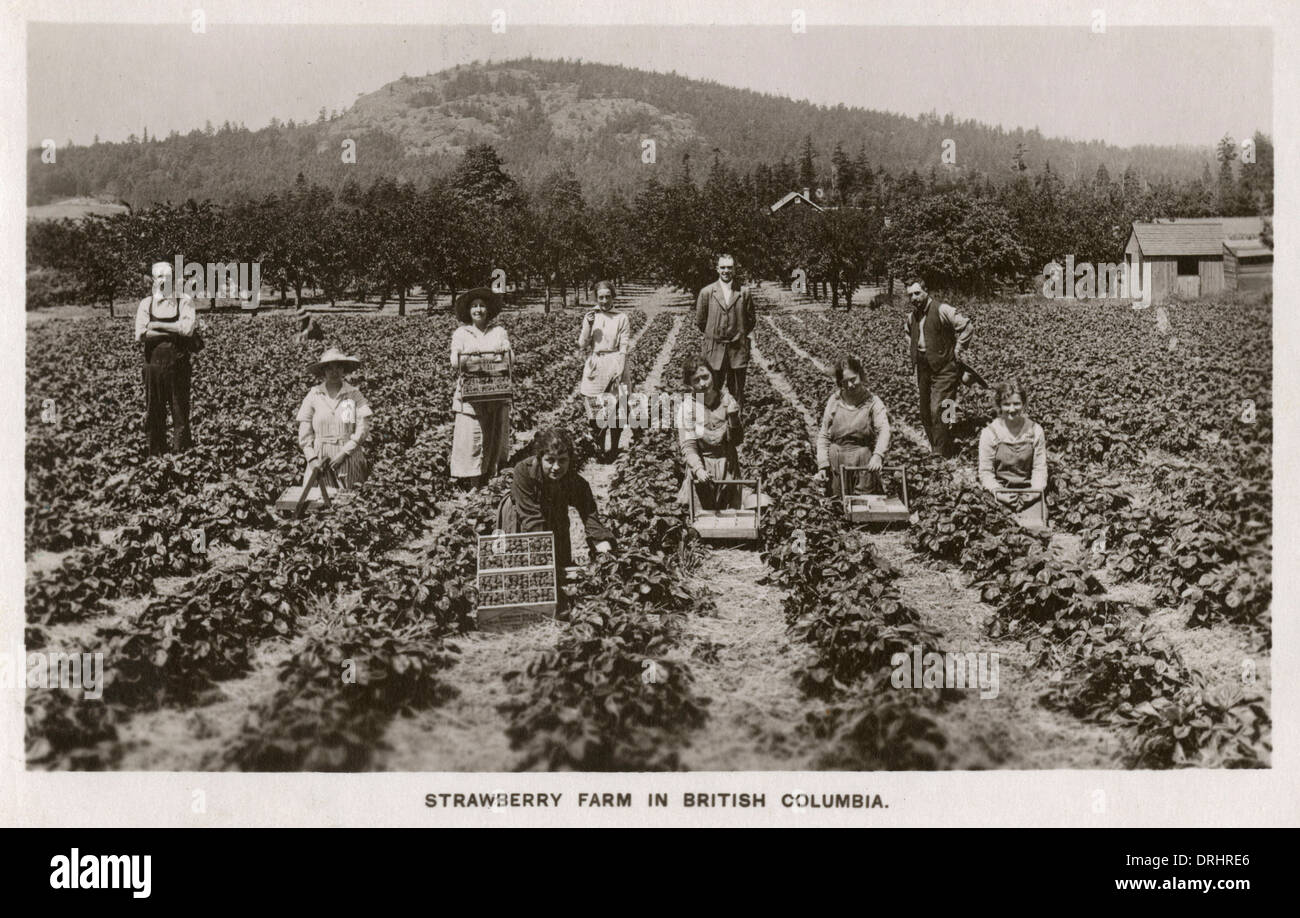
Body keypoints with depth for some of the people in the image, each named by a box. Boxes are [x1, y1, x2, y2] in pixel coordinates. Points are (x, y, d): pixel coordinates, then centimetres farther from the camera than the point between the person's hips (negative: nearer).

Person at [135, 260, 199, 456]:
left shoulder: (184, 301, 2)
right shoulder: (146, 303, 7)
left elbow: (188, 329, -14)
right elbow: (140, 334, -6)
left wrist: (157, 325, -9)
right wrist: (173, 331, -9)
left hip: (178, 362, -2)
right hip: (153, 361, 2)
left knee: (180, 409, 1)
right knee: (154, 410, 6)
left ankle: (182, 446, 11)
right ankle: (156, 453, 15)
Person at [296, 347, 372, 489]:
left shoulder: (354, 394, 3)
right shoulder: (314, 395, 6)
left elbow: (363, 428, -4)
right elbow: (304, 431, 5)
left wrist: (343, 453, -11)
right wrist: (312, 458, -6)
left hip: (348, 458, -1)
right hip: (319, 458, 1)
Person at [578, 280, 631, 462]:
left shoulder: (621, 318, 2)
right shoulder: (590, 317, 10)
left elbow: (623, 349, -2)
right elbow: (582, 346, 4)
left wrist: (619, 373, -12)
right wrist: (588, 325, -9)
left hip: (614, 366, -2)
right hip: (594, 368, 2)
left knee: (615, 412, -4)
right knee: (595, 412, -1)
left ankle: (613, 450, 7)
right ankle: (599, 449, 9)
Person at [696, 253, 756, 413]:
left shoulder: (744, 293, 2)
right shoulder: (706, 292, 1)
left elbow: (751, 320, 12)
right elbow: (700, 320, 9)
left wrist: (740, 336, 9)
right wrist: (712, 335, 11)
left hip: (738, 350, 1)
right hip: (714, 350, 0)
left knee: (737, 392, 4)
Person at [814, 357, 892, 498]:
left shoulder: (873, 402, -3)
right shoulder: (834, 401, 3)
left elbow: (884, 430, -17)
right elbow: (823, 436, 4)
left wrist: (878, 455, -35)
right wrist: (822, 465, -5)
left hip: (864, 464, -1)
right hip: (836, 464, 2)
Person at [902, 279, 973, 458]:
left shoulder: (942, 310, -13)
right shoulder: (912, 316, 10)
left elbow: (968, 327, -14)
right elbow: (906, 329, 34)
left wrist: (958, 349, -10)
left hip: (944, 369, -8)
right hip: (923, 368, 8)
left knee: (937, 411, -15)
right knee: (925, 414, 11)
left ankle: (942, 455, -10)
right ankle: (934, 450, 24)